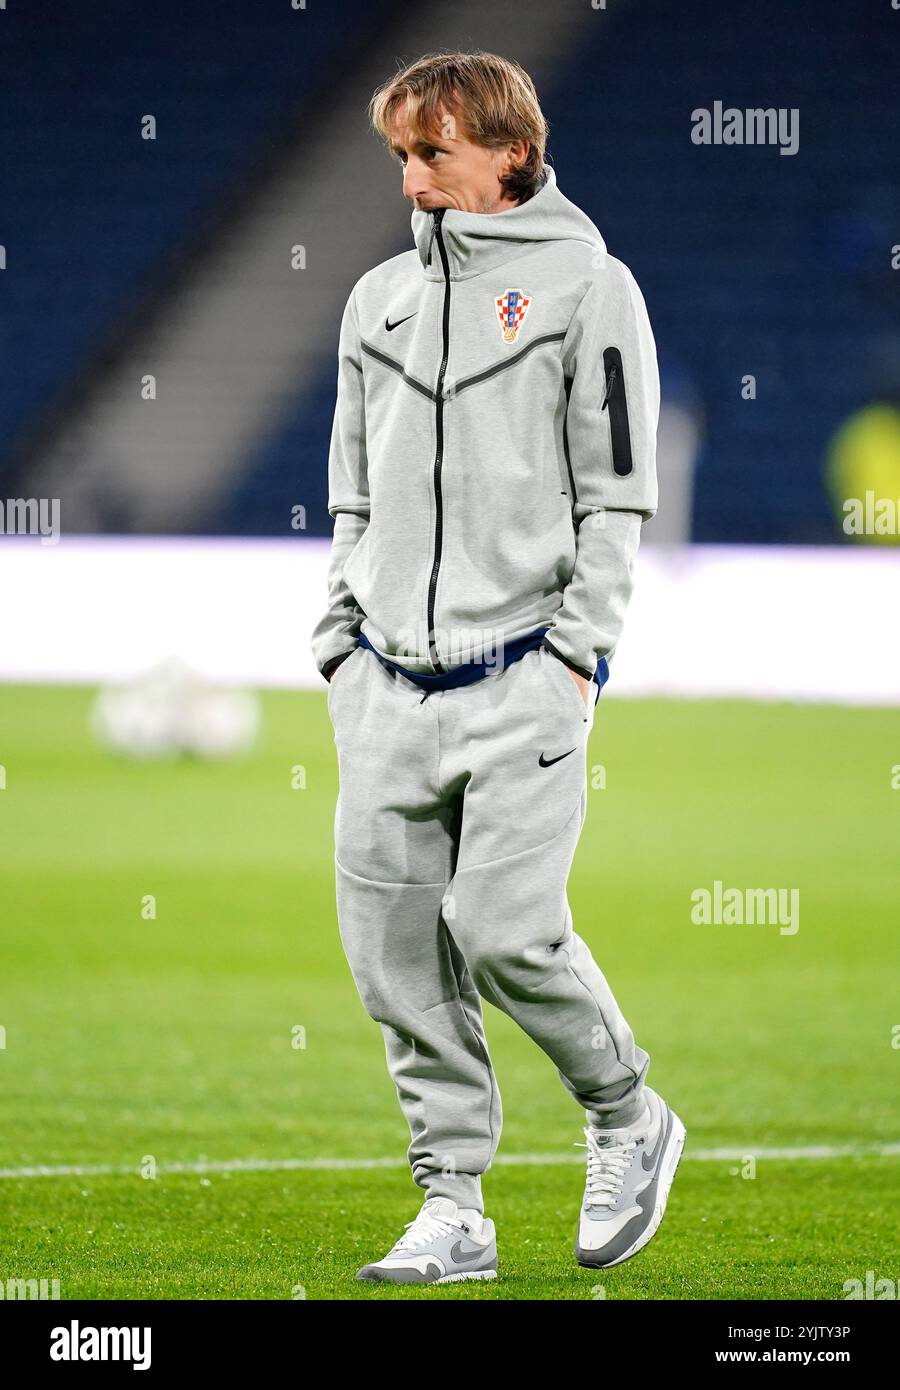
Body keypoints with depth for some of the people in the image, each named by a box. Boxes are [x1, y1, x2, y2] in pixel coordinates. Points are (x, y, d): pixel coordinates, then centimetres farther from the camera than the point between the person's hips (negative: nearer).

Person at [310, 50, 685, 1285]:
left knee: (504, 932, -13)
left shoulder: (586, 287, -1)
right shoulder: (380, 300, 15)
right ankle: (453, 1207, 10)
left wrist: (575, 655, -11)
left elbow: (617, 496, -4)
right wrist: (341, 648, 11)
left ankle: (629, 1122, 12)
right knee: (396, 954, 1)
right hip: (390, 681, 5)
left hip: (523, 677, -5)